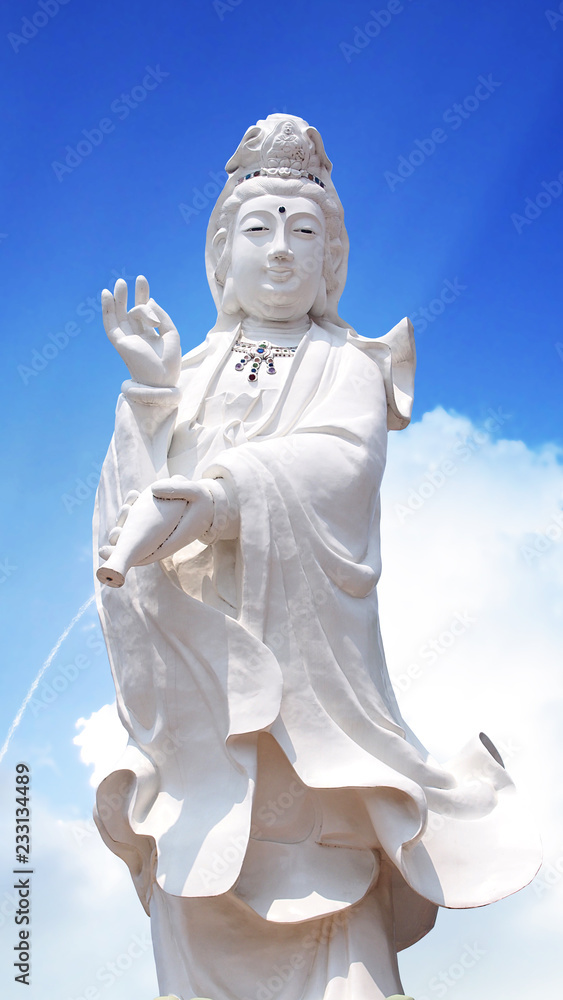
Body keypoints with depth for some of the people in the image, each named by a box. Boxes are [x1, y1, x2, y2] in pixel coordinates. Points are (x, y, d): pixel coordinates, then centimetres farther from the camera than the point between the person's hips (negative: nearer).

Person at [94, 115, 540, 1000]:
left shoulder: (348, 363, 10)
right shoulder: (188, 371, 17)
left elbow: (342, 461, -11)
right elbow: (133, 489, 5)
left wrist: (231, 496, -27)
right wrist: (155, 390, -8)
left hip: (303, 648, -2)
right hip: (193, 655, 3)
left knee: (321, 882, -8)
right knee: (194, 872, 1)